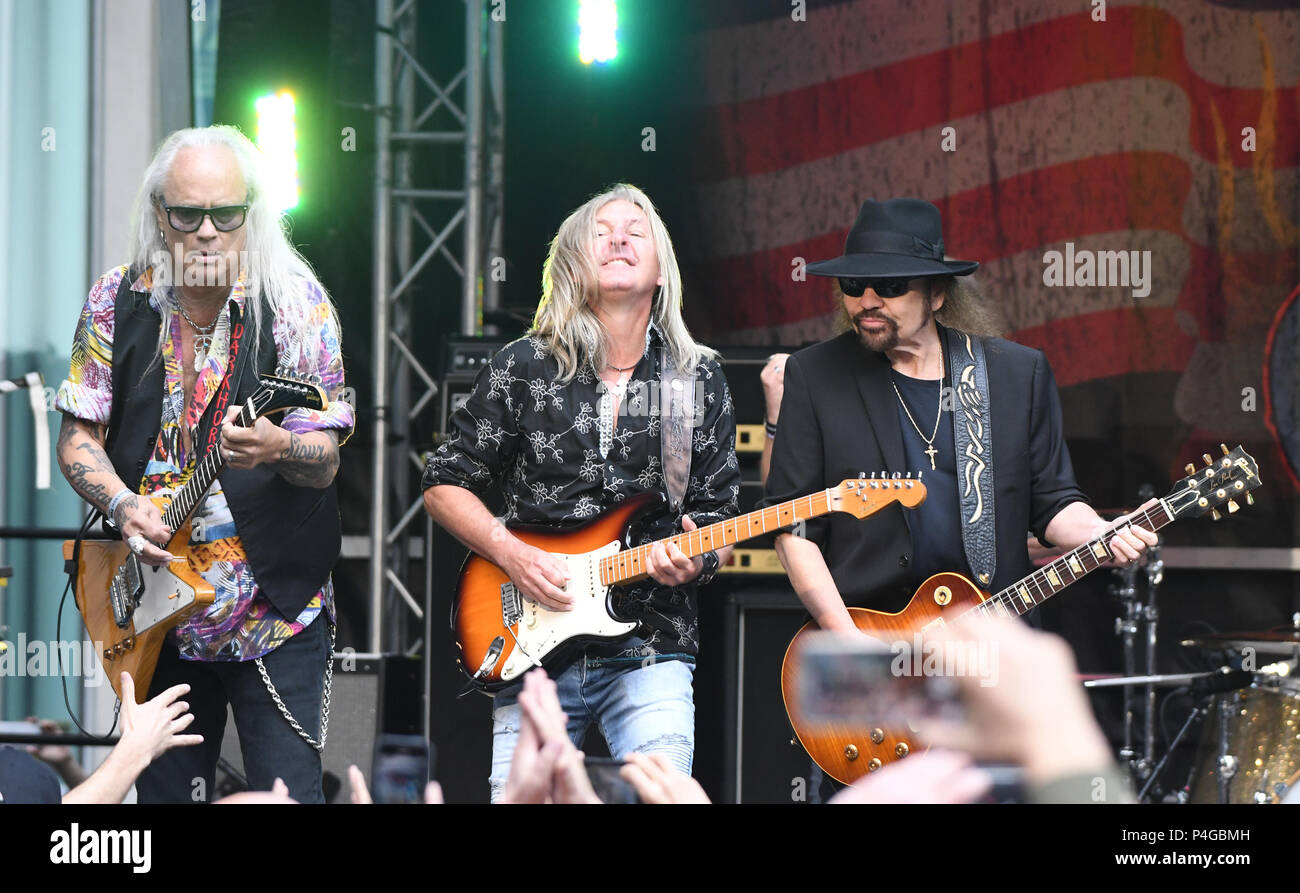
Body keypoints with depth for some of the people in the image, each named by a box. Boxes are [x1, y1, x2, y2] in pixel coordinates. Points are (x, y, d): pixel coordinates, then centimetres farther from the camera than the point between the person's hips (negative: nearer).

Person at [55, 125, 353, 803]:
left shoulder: (296, 302, -7)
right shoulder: (117, 302, 1)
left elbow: (324, 462, -10)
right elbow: (77, 436, 4)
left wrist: (280, 449, -33)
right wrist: (123, 505, -15)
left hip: (275, 601, -3)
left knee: (287, 793, -6)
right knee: (164, 795, 11)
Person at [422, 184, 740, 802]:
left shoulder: (700, 380, 7)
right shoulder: (523, 369, 3)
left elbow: (720, 514, 10)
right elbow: (445, 484, 8)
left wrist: (694, 560, -12)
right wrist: (510, 554, -7)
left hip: (650, 649, 0)